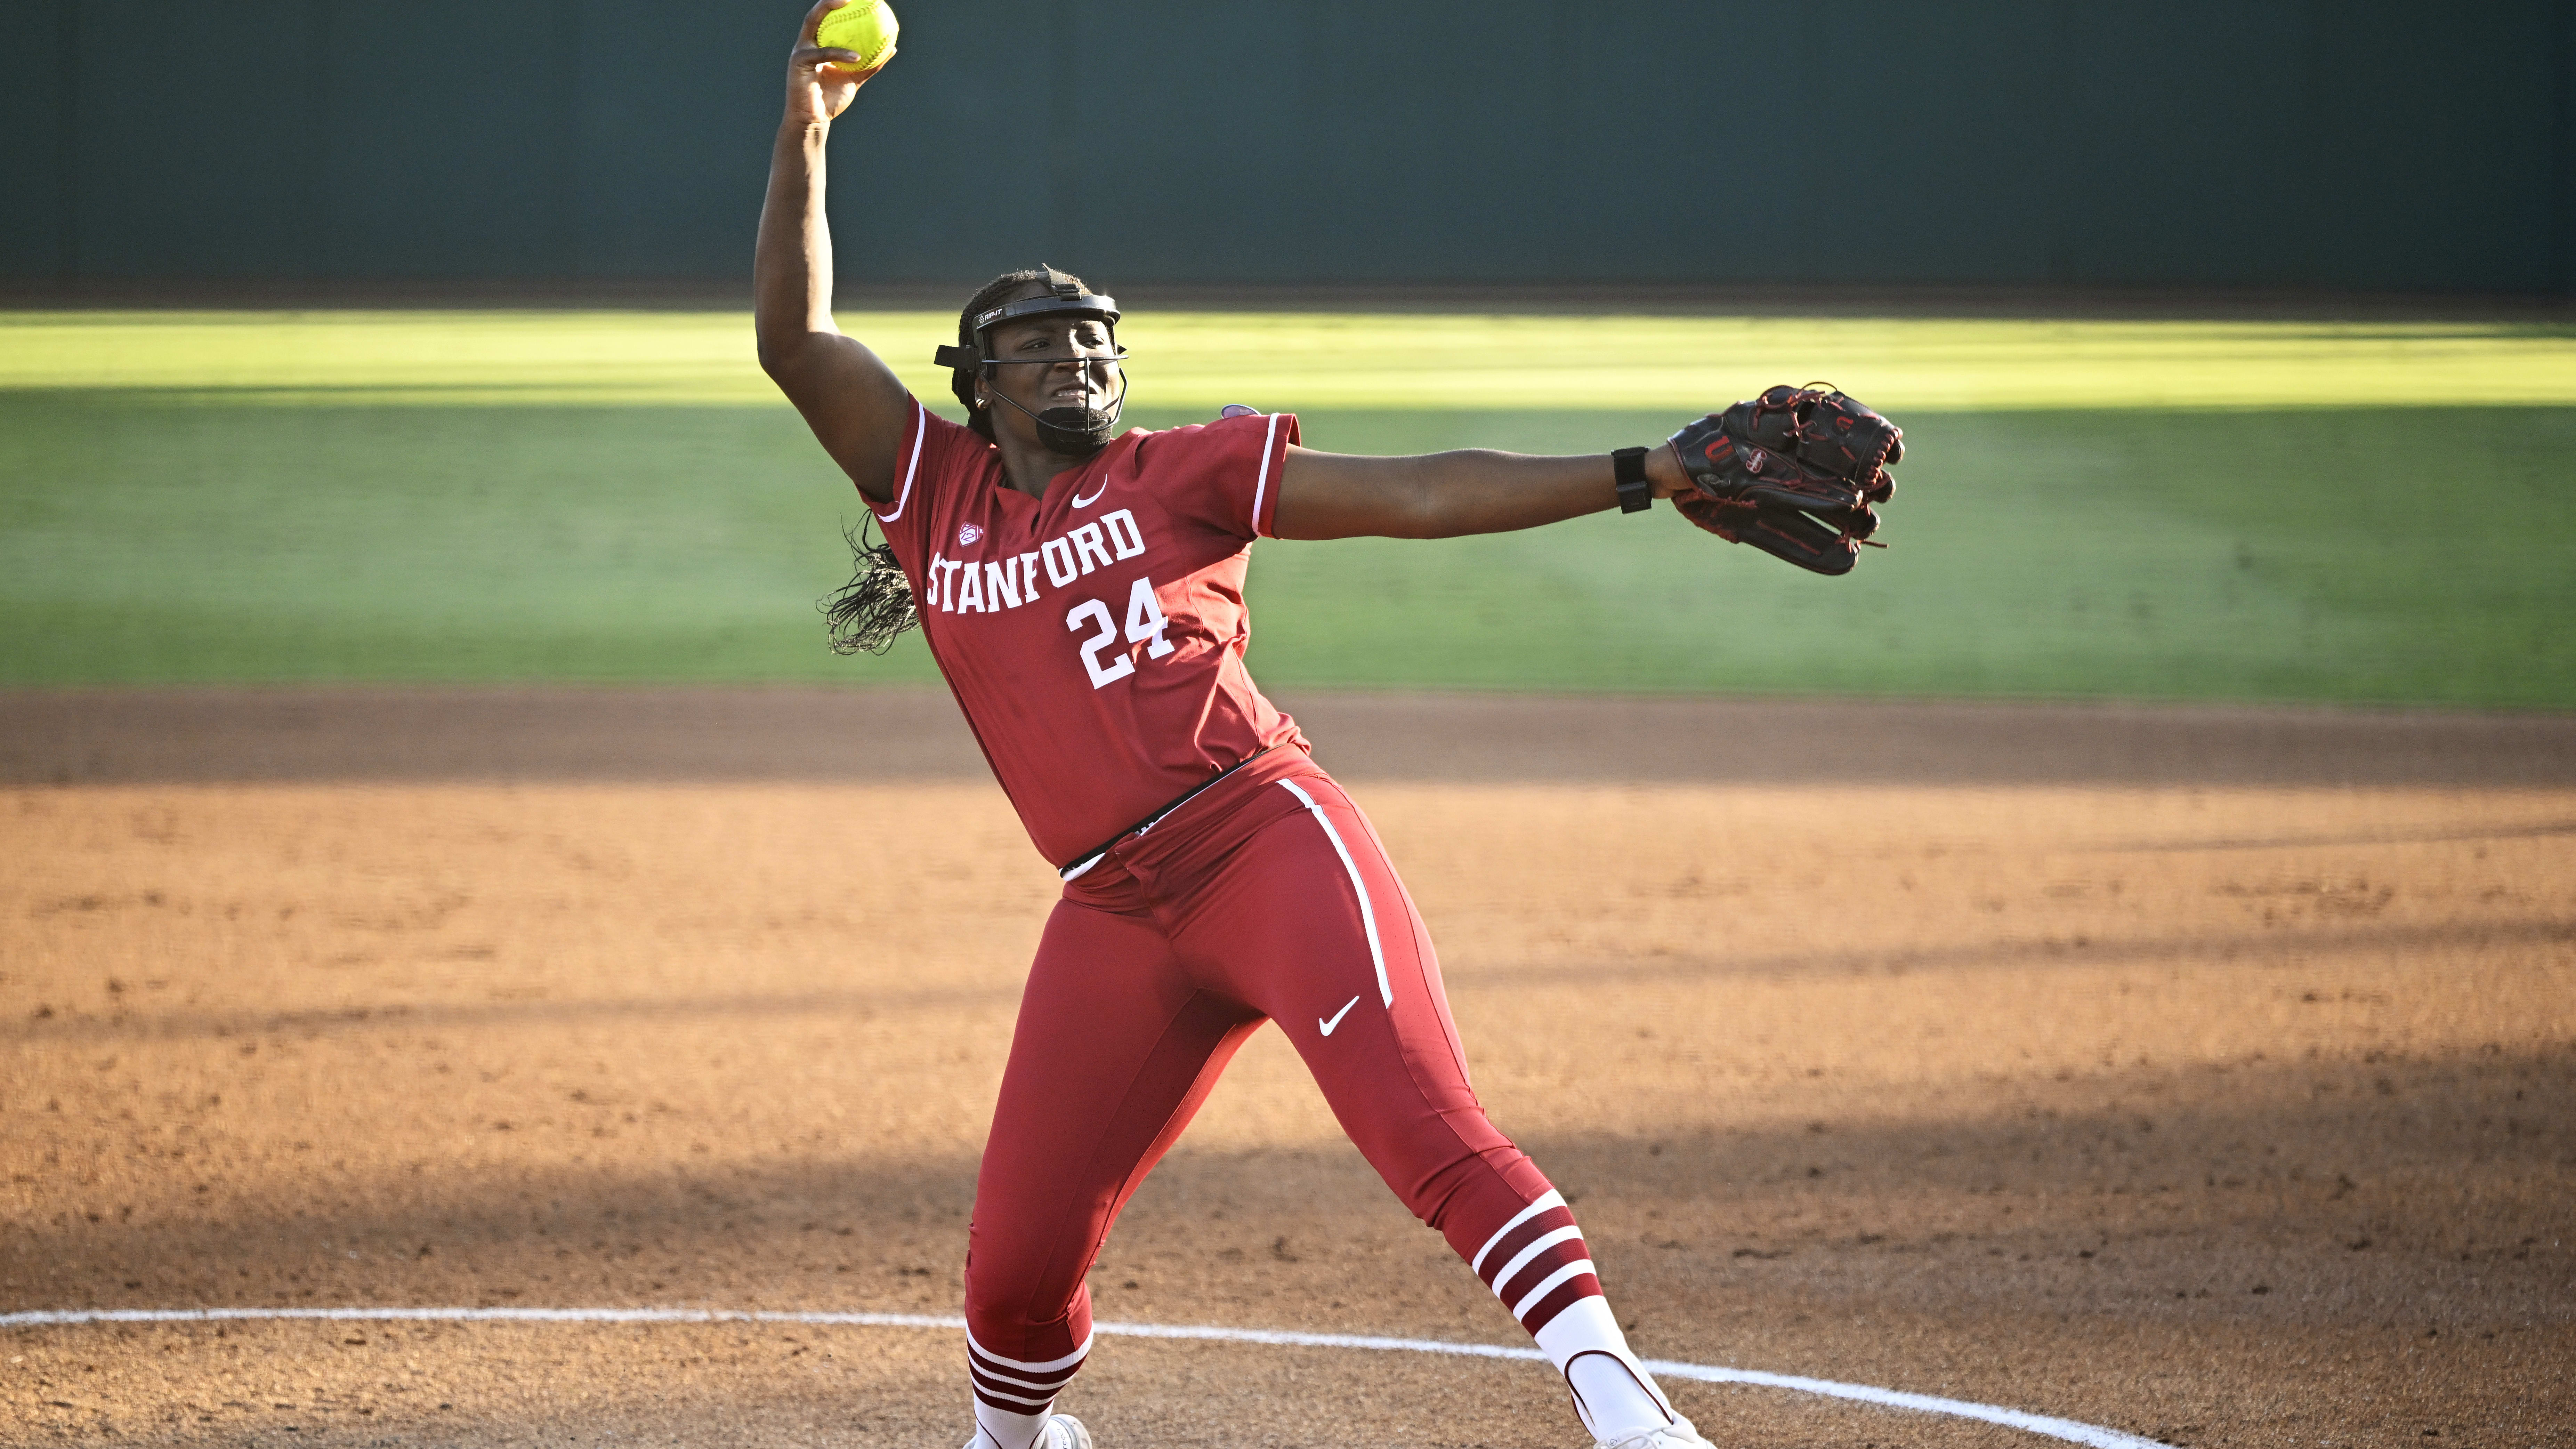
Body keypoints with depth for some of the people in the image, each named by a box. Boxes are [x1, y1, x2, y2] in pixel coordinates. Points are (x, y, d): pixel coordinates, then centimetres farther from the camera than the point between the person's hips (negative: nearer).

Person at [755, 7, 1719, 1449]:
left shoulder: (1182, 473, 9)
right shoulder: (936, 492, 17)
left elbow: (1423, 494, 4)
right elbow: (797, 338, 10)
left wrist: (1643, 474, -5)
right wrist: (804, 139, 3)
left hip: (1270, 840, -3)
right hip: (1119, 916, 4)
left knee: (1432, 1132, -25)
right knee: (1017, 1268, 4)